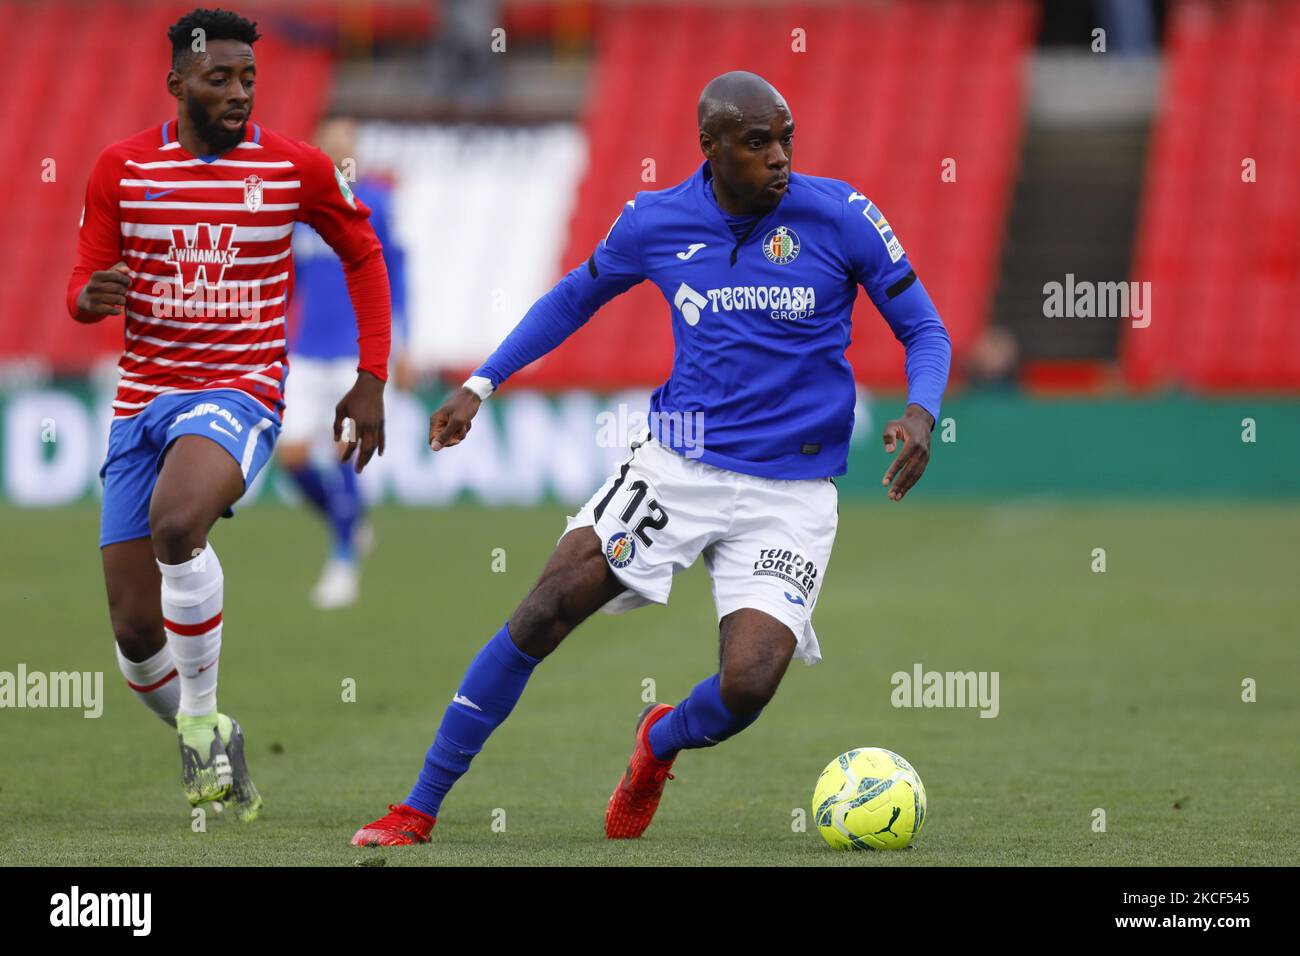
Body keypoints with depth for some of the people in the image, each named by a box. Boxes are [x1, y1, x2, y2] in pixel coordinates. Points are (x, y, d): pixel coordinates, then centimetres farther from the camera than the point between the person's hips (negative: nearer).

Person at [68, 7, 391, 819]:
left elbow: (364, 257, 13)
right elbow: (82, 288, 7)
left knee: (175, 522, -35)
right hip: (144, 395, 3)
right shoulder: (122, 167, 2)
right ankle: (209, 747, 28)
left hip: (240, 390, -3)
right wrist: (94, 295, -18)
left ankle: (202, 716, -16)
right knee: (135, 630, -1)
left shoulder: (296, 167, -1)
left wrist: (371, 379, 6)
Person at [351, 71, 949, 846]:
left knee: (748, 686, -19)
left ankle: (660, 744, 20)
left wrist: (921, 412, -20)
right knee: (546, 612, -15)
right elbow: (578, 296, 19)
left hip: (791, 494, -1)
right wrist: (483, 383, 14)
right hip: (677, 463, 2)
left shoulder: (840, 216, -8)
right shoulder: (656, 222, -1)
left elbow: (925, 331, 1)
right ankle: (420, 810, -3)